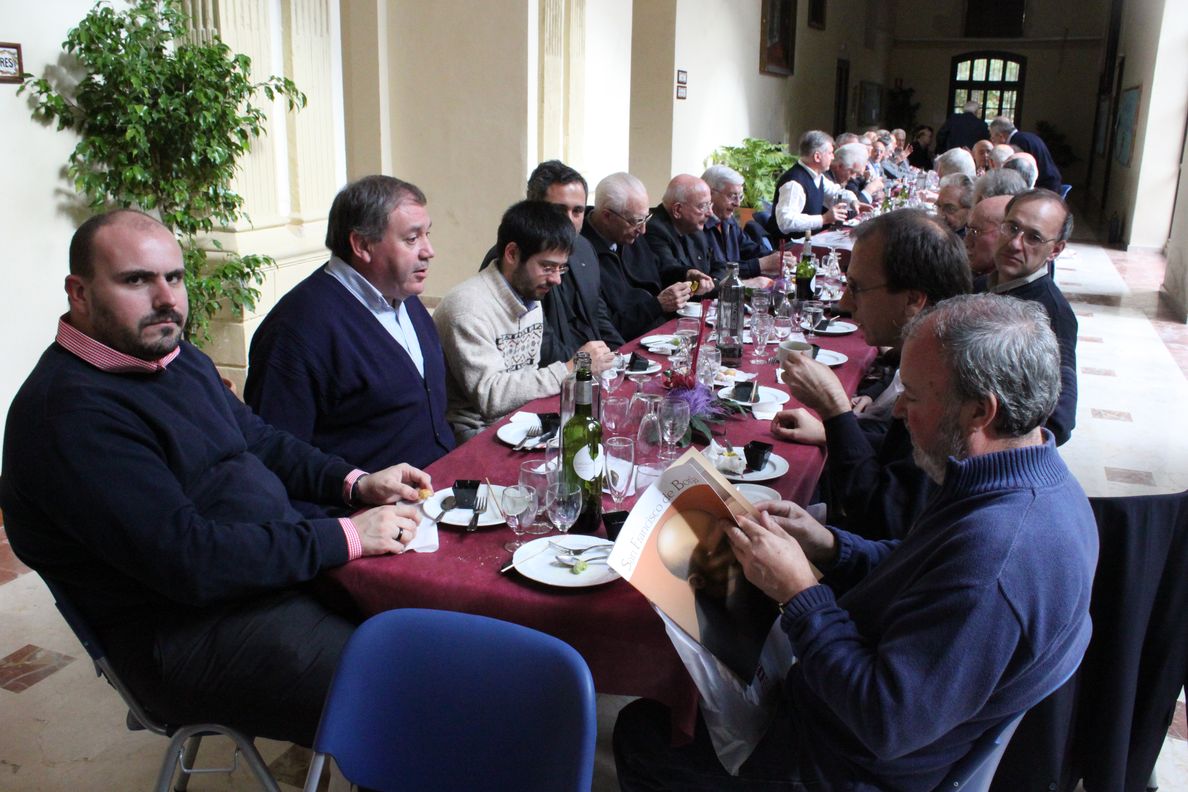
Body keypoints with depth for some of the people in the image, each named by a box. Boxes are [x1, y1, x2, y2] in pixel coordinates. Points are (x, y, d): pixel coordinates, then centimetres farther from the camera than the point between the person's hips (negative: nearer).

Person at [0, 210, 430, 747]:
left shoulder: (180, 358, 12)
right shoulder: (71, 413, -19)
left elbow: (261, 441, 20)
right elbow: (189, 561, -25)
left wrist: (355, 483, 3)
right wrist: (346, 537, -21)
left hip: (283, 566, 10)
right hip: (193, 634, -10)